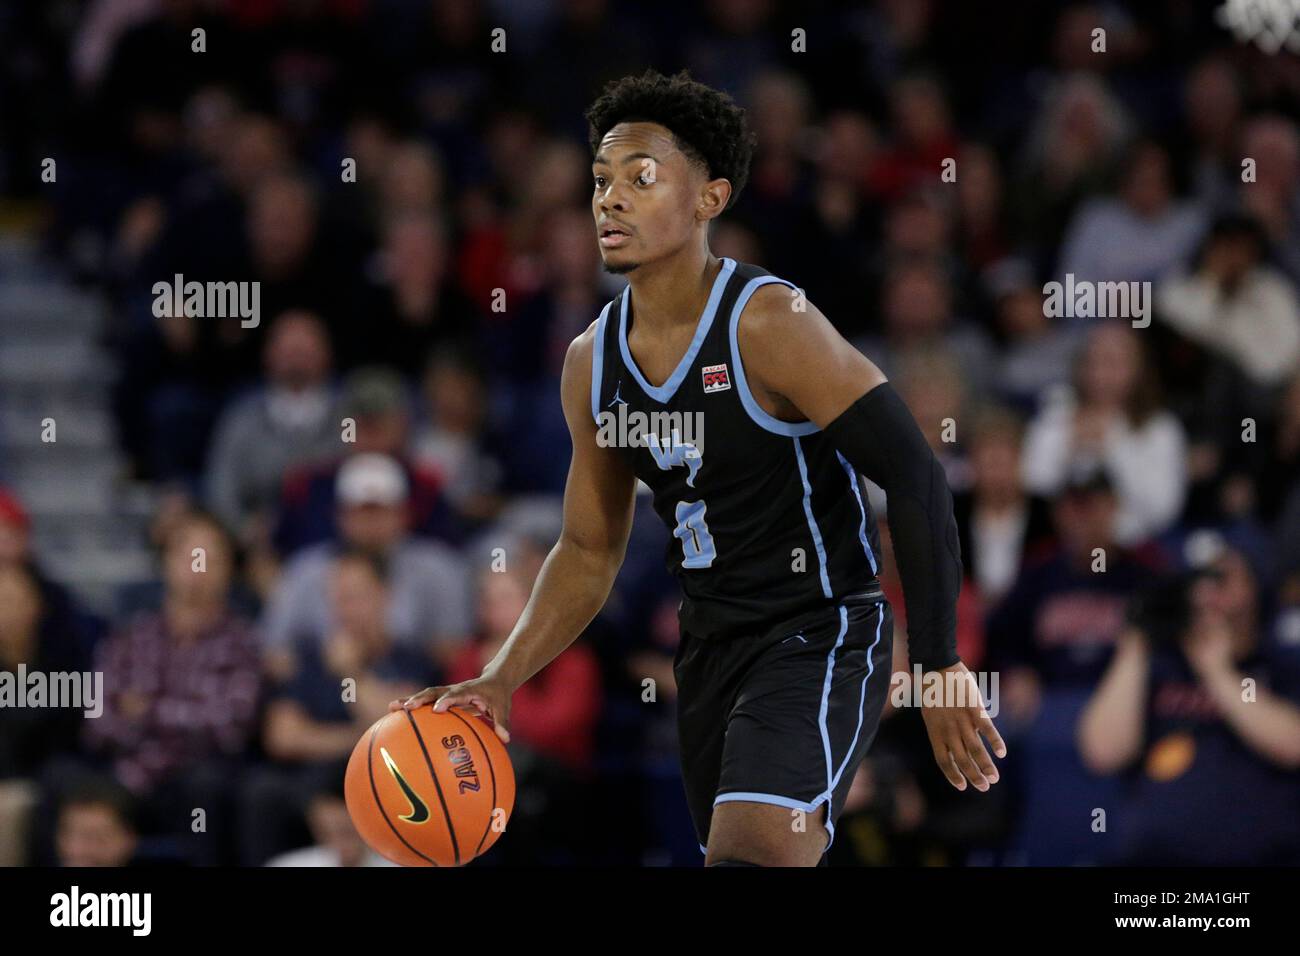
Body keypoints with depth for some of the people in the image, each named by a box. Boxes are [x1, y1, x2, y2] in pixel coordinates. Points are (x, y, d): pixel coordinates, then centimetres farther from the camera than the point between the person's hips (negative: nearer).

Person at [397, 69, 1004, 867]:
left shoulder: (767, 324, -19)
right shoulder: (593, 362, 3)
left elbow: (916, 479, -18)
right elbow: (589, 552, 14)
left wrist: (941, 667, -19)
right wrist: (502, 680, 0)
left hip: (823, 634, -8)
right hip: (710, 642, 8)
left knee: (751, 855, -26)